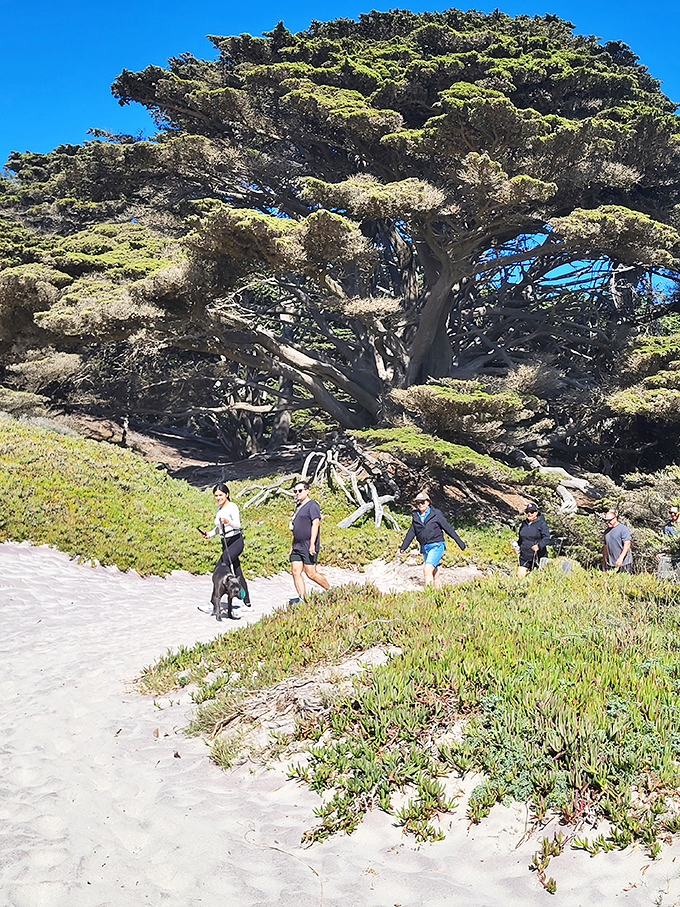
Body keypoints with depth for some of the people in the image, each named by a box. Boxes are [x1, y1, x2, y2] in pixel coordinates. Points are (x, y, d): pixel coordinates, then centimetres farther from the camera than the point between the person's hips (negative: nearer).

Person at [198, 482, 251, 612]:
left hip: (236, 541, -8)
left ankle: (213, 604, -21)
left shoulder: (232, 507, -10)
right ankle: (247, 603, 16)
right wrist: (210, 534, 7)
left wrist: (228, 521, -45)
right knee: (237, 573, 10)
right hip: (225, 543, 8)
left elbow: (237, 524, -25)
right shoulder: (219, 508, 14)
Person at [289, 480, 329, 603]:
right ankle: (302, 598, -1)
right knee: (296, 572, -1)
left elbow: (315, 524, -18)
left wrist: (312, 544, -25)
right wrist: (293, 545, 24)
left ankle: (330, 590, 11)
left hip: (308, 547, -9)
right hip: (297, 547, 9)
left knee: (311, 573, -7)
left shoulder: (312, 505, -9)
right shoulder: (299, 506, 20)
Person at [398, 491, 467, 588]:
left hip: (436, 546, -5)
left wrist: (460, 543, 0)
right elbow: (411, 533, 12)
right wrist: (403, 547, 5)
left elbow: (448, 528, -2)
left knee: (427, 569, -20)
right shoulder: (415, 516, 9)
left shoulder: (436, 514, -5)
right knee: (435, 575, 10)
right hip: (424, 548, 5)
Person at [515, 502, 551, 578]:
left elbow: (546, 537, -16)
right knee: (520, 575, -3)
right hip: (524, 556, 5)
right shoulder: (523, 524, 13)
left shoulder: (541, 524, -7)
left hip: (538, 556, -5)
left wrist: (539, 545, -32)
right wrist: (517, 545, 8)